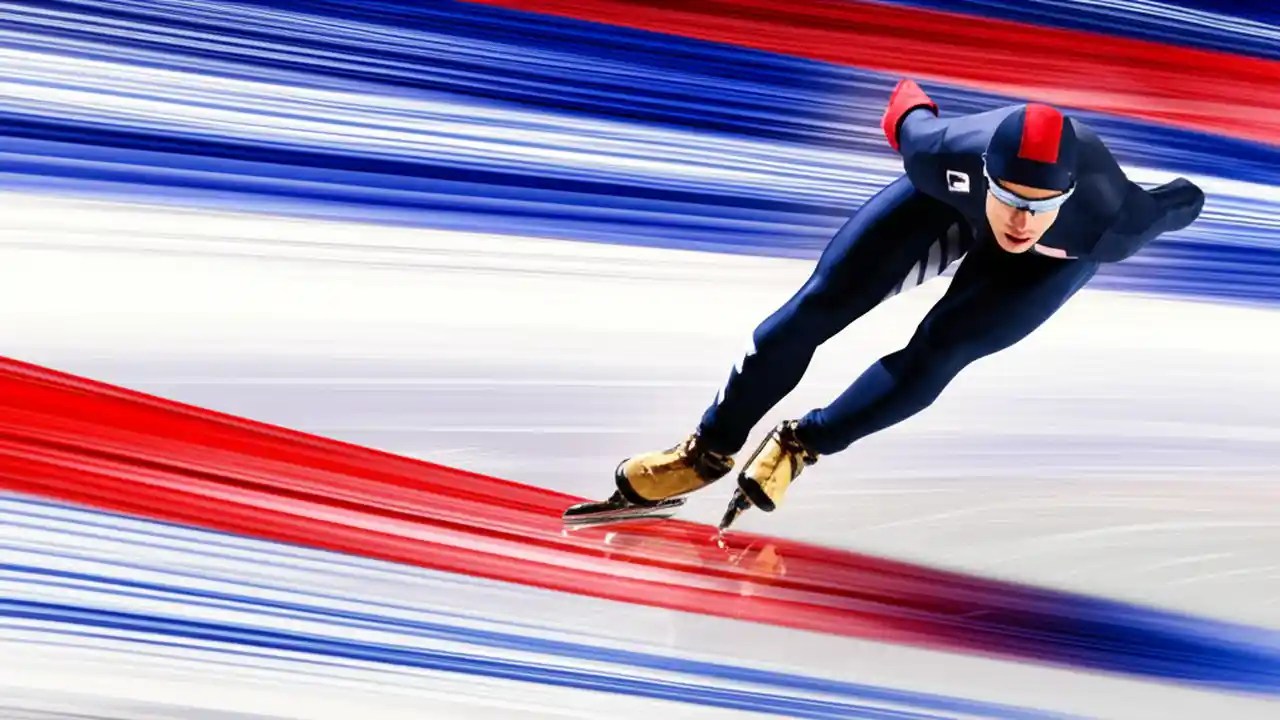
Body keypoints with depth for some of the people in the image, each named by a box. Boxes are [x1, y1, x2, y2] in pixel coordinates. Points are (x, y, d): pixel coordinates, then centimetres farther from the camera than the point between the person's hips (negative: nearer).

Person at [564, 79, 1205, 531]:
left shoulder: (1109, 219, -42)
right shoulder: (945, 154, -41)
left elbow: (1182, 203, -18)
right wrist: (908, 107, 7)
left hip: (1056, 256, 0)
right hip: (952, 193, 1)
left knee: (937, 353, -20)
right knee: (818, 305, -6)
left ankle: (797, 448, 2)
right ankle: (705, 455, 8)